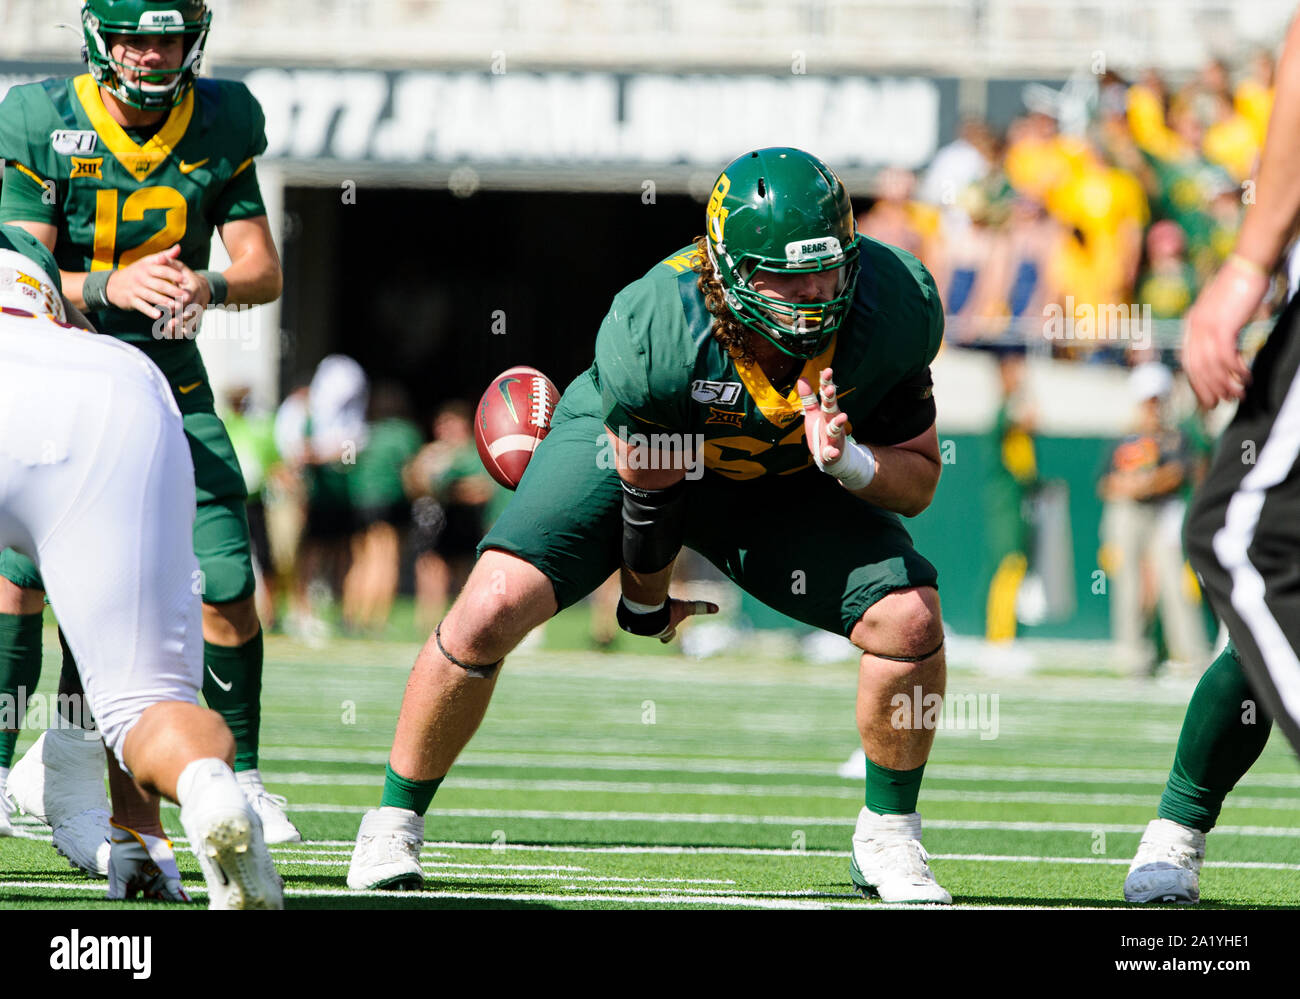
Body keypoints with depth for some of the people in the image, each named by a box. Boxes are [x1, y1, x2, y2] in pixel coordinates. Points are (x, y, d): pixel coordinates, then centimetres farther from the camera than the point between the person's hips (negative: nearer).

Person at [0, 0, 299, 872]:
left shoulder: (220, 127, -3)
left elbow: (264, 269, -4)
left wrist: (206, 285, -28)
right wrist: (111, 286, -34)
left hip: (167, 376, 2)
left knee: (225, 585, -7)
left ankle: (241, 780, 8)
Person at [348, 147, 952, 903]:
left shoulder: (893, 310, -29)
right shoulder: (656, 334, -38)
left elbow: (919, 481, -15)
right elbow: (647, 486, -18)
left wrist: (848, 463, -38)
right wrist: (646, 604, -2)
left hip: (782, 480, 3)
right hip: (634, 448, -3)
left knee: (910, 618, -16)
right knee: (494, 608, -20)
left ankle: (889, 842, 7)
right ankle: (393, 827, 1)